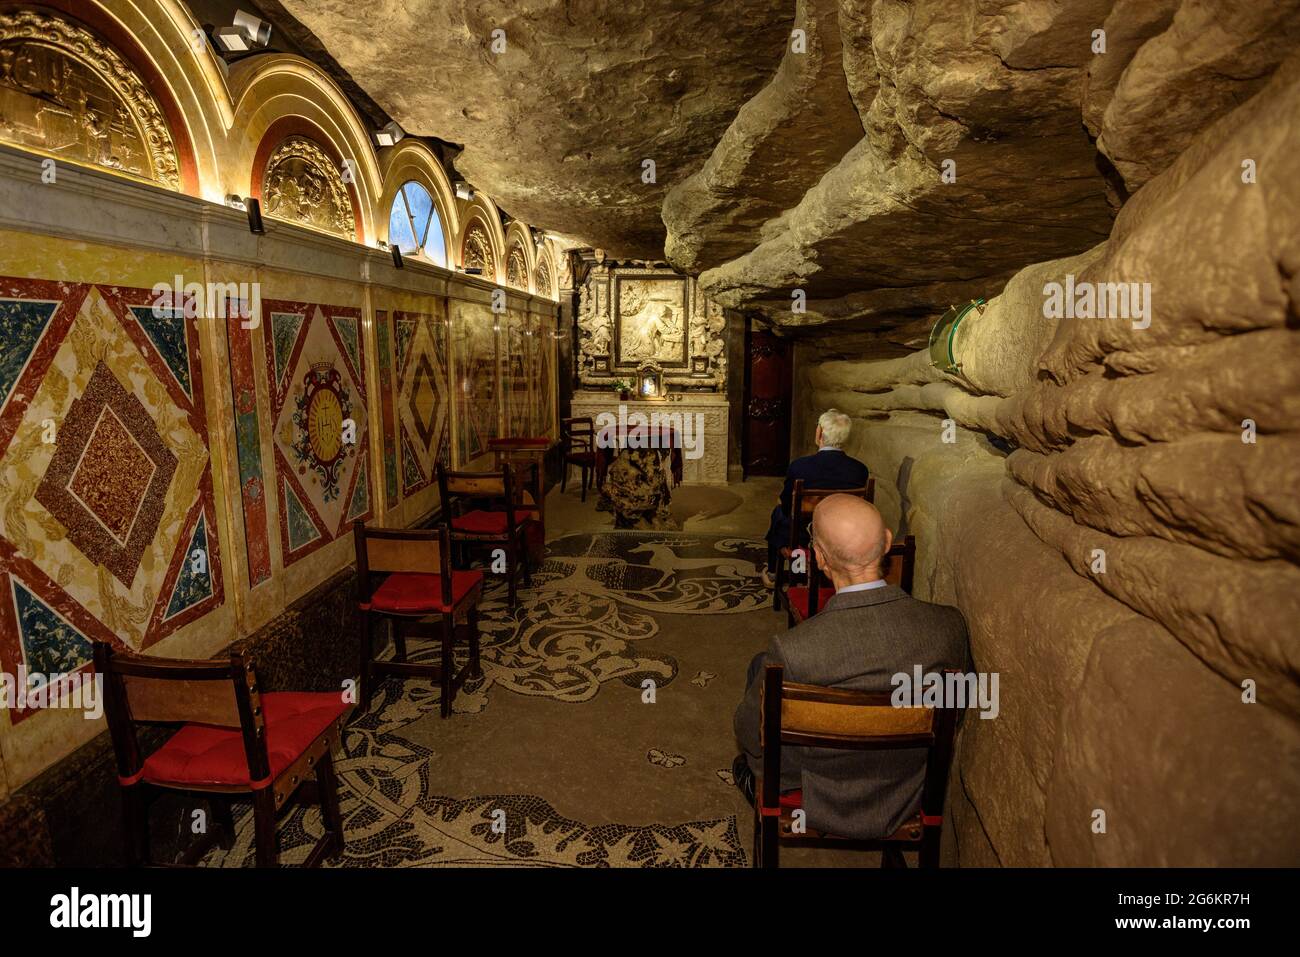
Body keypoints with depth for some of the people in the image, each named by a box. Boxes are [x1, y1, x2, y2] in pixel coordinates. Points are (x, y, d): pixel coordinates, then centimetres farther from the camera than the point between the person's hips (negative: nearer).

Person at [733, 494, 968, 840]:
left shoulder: (793, 649, -36)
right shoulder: (949, 625, -25)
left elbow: (749, 731, -17)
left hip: (824, 806, -3)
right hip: (908, 802, 4)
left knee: (761, 665, 16)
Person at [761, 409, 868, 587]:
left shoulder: (799, 466, -24)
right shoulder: (860, 469, -15)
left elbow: (786, 507, -9)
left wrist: (783, 504, 17)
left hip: (804, 538, -3)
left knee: (778, 512, 30)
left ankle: (772, 574, 45)